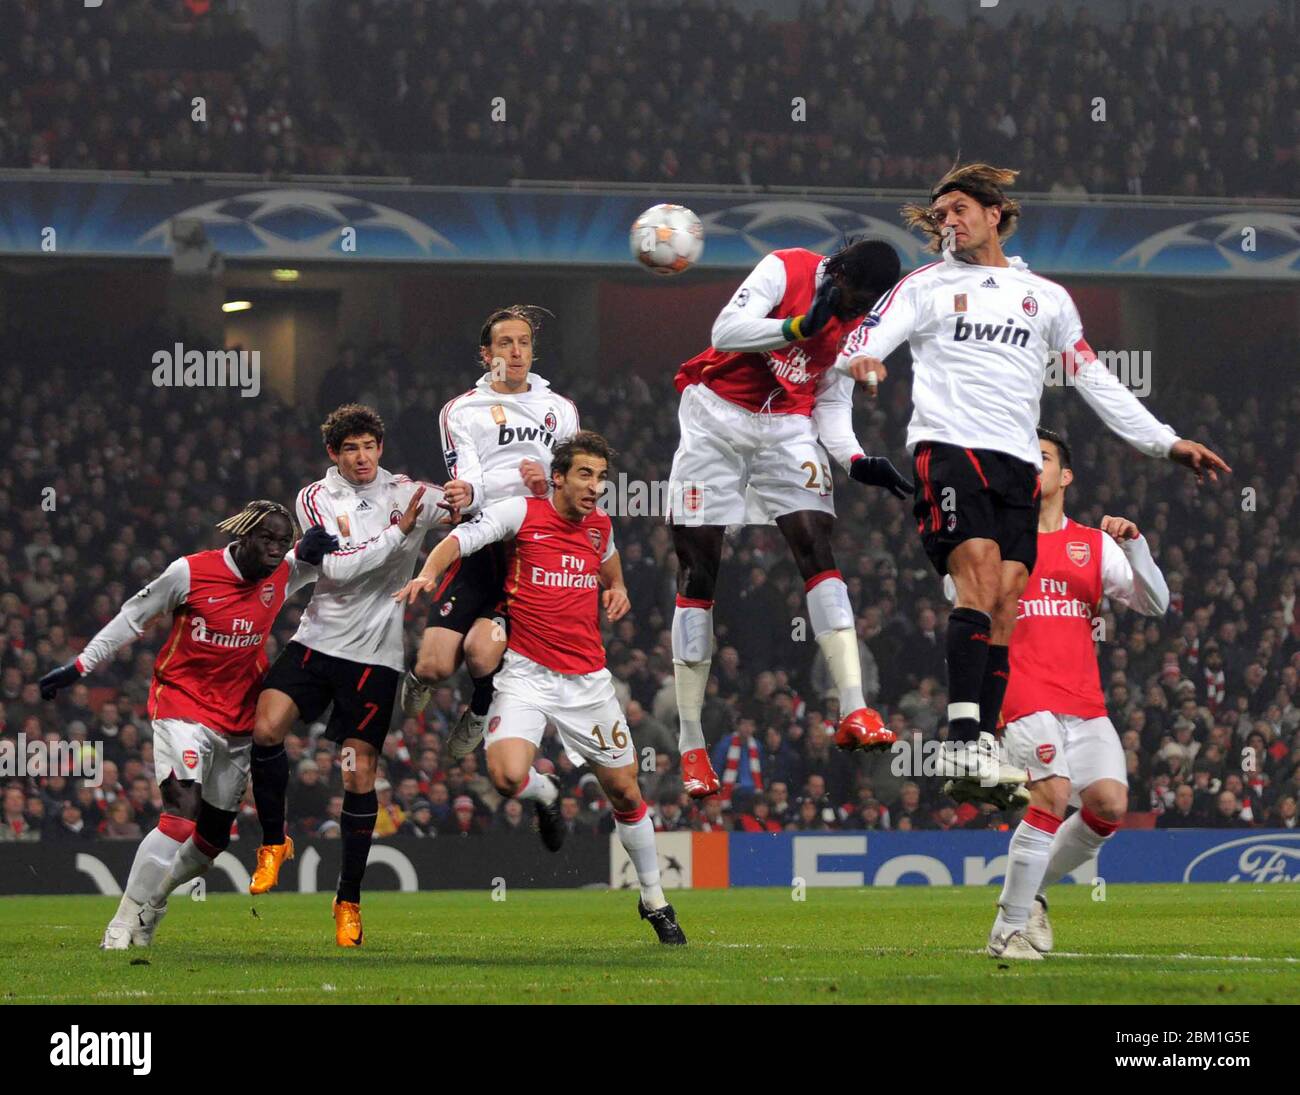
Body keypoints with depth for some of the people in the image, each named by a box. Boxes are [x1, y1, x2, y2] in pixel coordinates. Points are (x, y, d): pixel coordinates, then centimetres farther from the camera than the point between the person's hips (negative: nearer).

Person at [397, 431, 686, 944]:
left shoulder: (601, 525, 9)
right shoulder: (522, 513, -6)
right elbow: (458, 540, -13)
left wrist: (616, 590, 12)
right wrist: (429, 572, -31)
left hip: (588, 679, 4)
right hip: (527, 674, -4)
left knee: (625, 791, 7)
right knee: (508, 776, -26)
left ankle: (655, 901, 24)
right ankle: (546, 793, 13)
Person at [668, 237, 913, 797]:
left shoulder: (861, 324, 4)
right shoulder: (787, 269, -12)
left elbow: (832, 403, 9)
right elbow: (725, 332, -22)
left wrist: (855, 459, -8)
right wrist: (802, 325, -33)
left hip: (787, 430, 4)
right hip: (717, 419, -4)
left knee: (818, 550, -16)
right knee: (698, 573, -2)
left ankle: (854, 710, -23)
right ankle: (690, 743, 3)